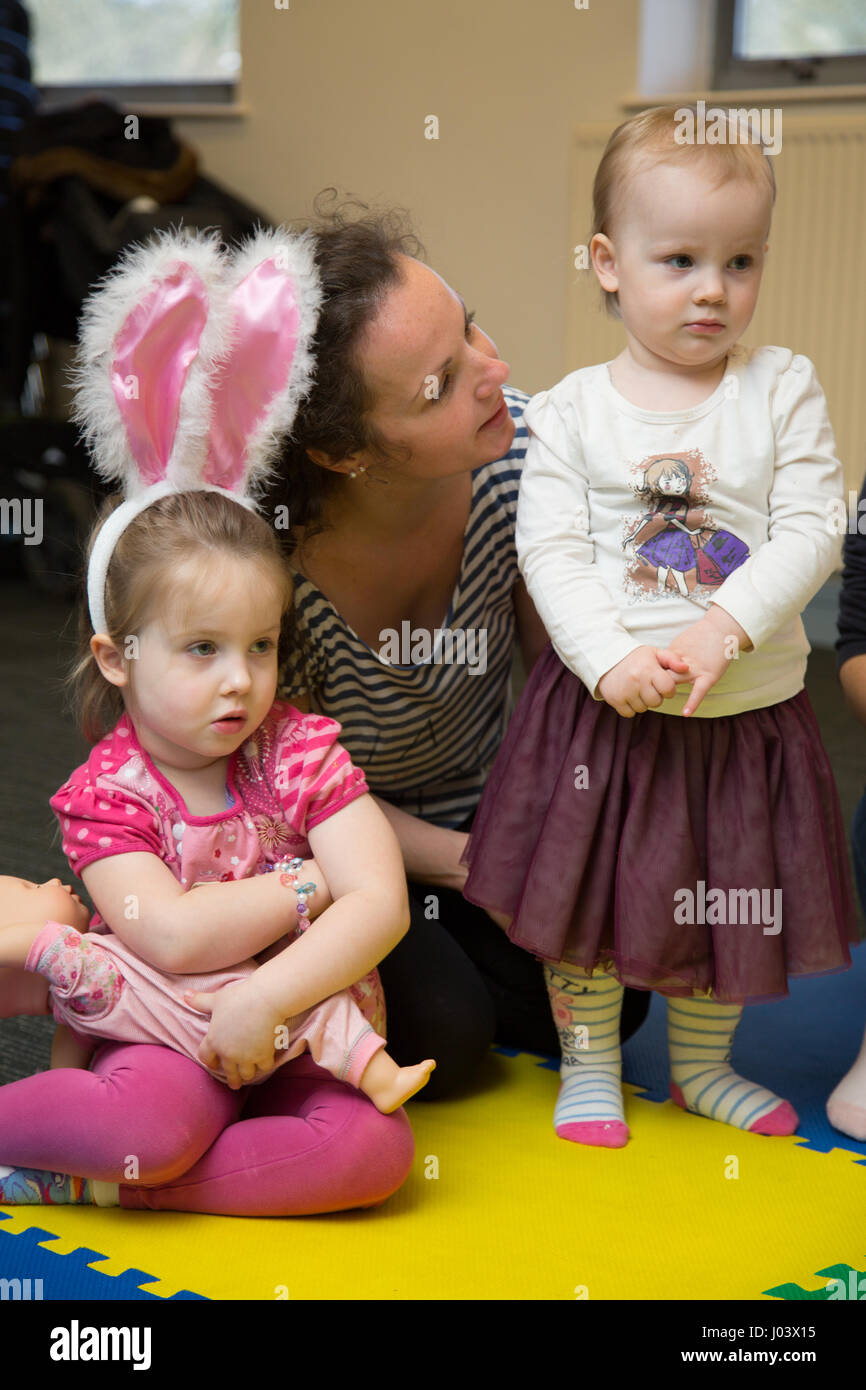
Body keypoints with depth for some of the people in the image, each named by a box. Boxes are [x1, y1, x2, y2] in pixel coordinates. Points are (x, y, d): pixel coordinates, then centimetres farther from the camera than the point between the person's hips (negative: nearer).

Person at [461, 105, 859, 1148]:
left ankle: (703, 1067, 38)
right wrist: (613, 661, -23)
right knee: (584, 895, 10)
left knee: (727, 898, 16)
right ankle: (588, 1067, 31)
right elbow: (550, 551, -9)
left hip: (750, 707, 1)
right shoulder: (574, 408, -4)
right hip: (603, 707, -1)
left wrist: (726, 627, -23)